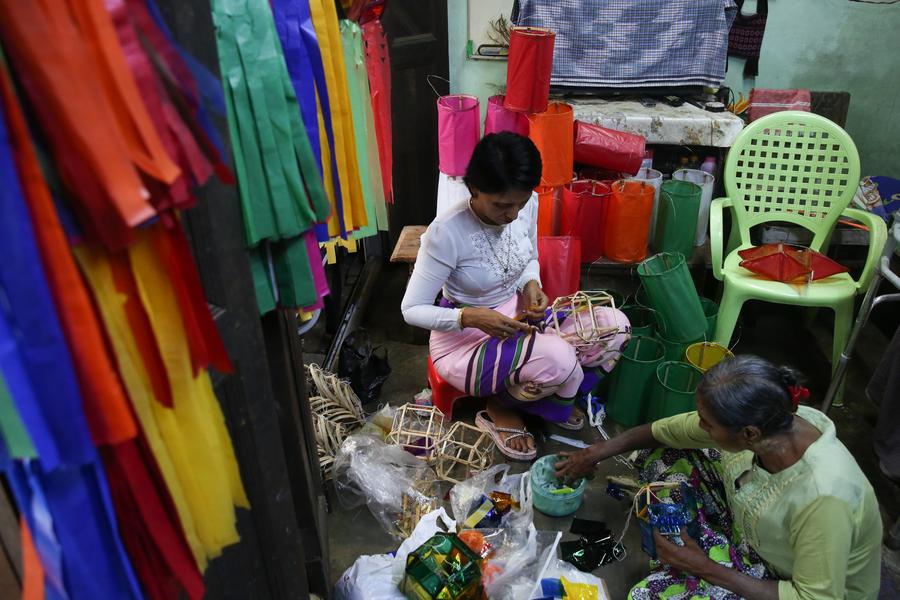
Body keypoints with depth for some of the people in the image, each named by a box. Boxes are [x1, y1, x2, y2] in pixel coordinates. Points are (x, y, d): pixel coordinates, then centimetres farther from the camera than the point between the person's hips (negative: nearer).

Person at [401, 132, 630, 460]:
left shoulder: (527, 205, -10)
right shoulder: (446, 232, -27)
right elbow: (412, 310, -18)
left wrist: (531, 285, -12)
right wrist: (470, 317, -34)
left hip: (515, 314, 7)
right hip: (464, 337, -7)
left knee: (615, 325, -10)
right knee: (558, 360, -32)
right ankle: (502, 406, 2)